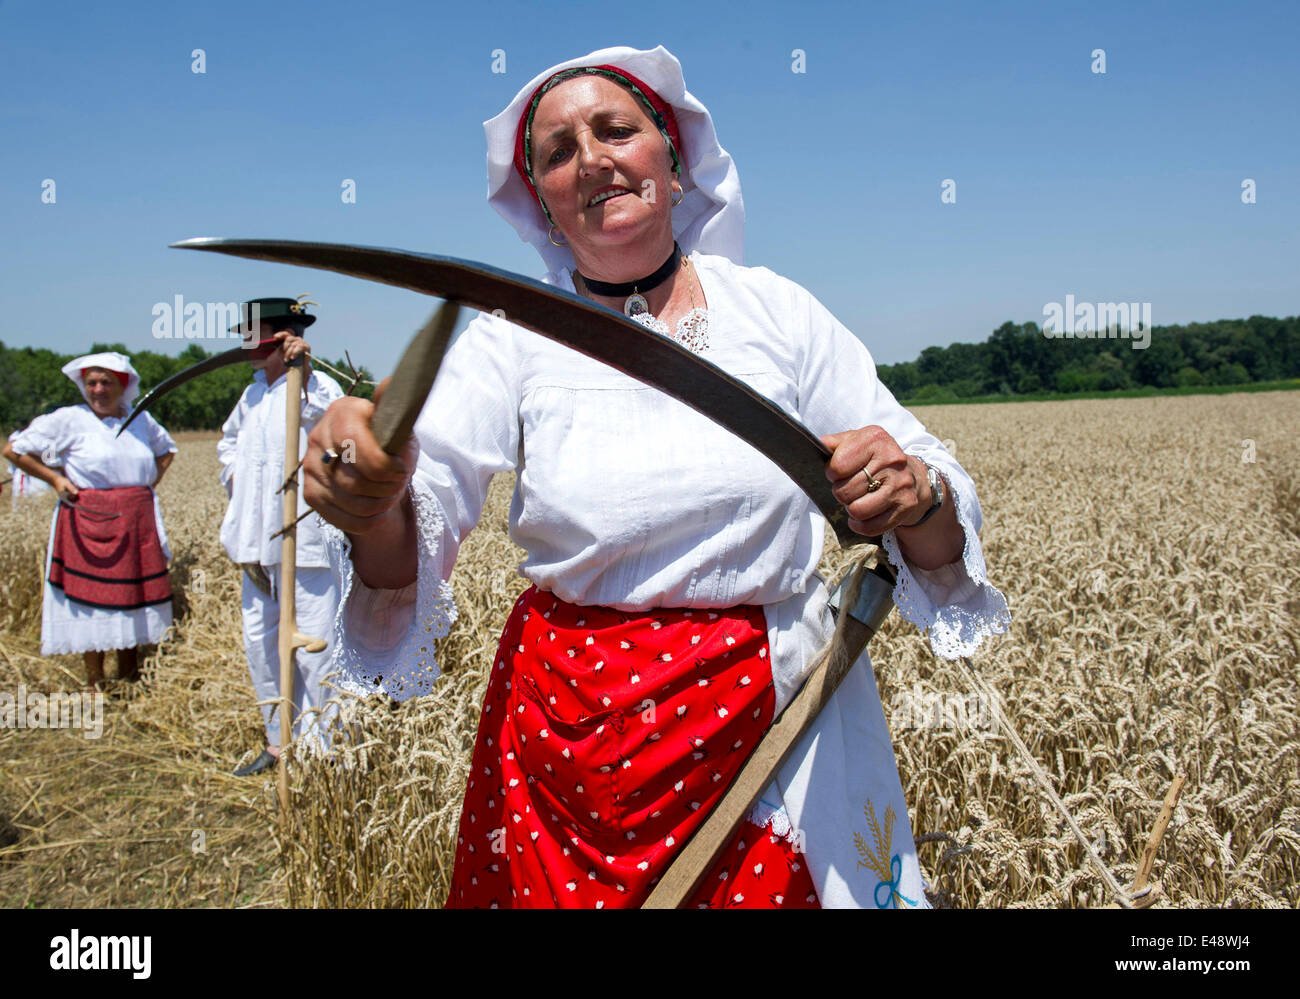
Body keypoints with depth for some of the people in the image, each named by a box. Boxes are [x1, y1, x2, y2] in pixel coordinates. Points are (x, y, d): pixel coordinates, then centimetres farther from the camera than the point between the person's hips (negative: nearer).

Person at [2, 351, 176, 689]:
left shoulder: (141, 420, 10)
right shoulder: (69, 420, -3)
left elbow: (166, 449, 30)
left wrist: (152, 483, 14)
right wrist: (55, 478, -6)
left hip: (137, 524, 5)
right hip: (90, 525, -4)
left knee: (134, 598, 9)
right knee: (92, 601, -3)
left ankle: (129, 680, 22)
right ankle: (95, 685, 7)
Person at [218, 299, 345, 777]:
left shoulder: (318, 385, -8)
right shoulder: (253, 392, 15)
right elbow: (229, 439, 35)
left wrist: (304, 371, -37)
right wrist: (232, 474, 17)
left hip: (306, 538, -8)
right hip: (258, 540, 9)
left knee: (312, 645, -5)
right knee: (259, 641, 15)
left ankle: (316, 748, 9)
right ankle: (277, 742, 30)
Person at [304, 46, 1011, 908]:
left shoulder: (778, 311, -1)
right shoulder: (513, 341, -2)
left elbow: (944, 538, 0)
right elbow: (418, 534, -16)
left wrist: (917, 498, -22)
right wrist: (371, 504, -38)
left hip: (775, 720, 1)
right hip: (574, 734, 0)